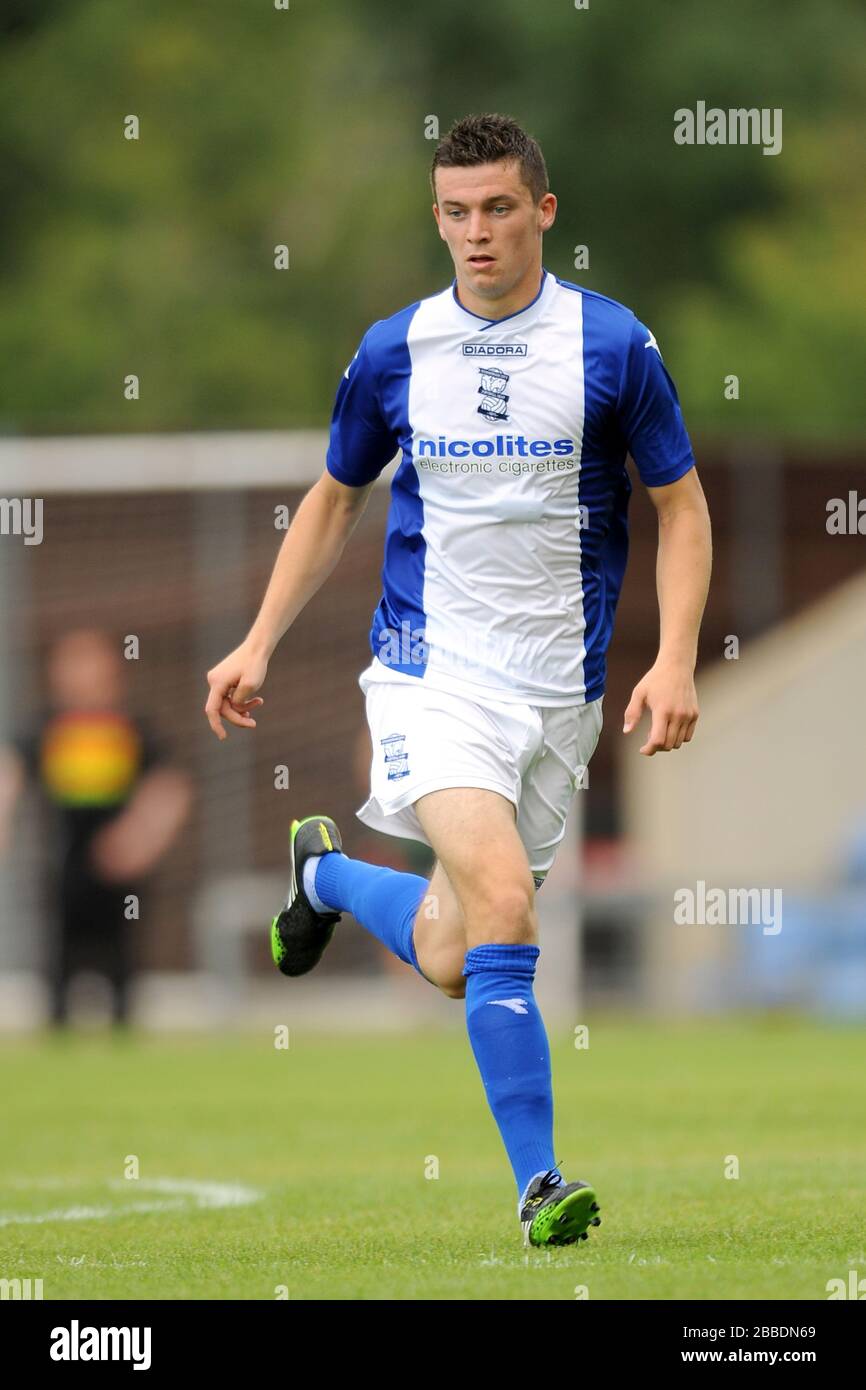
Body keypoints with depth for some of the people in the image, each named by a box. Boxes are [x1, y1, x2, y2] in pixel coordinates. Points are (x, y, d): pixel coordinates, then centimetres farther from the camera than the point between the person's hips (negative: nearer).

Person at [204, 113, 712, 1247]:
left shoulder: (613, 344, -3)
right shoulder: (393, 350, 1)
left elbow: (681, 506, 3)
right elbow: (335, 501, 16)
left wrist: (674, 662, -10)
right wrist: (259, 643, 9)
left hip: (559, 688, 1)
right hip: (432, 674, -1)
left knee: (451, 960, 7)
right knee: (502, 898, -25)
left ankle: (328, 873, 40)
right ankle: (538, 1181, -18)